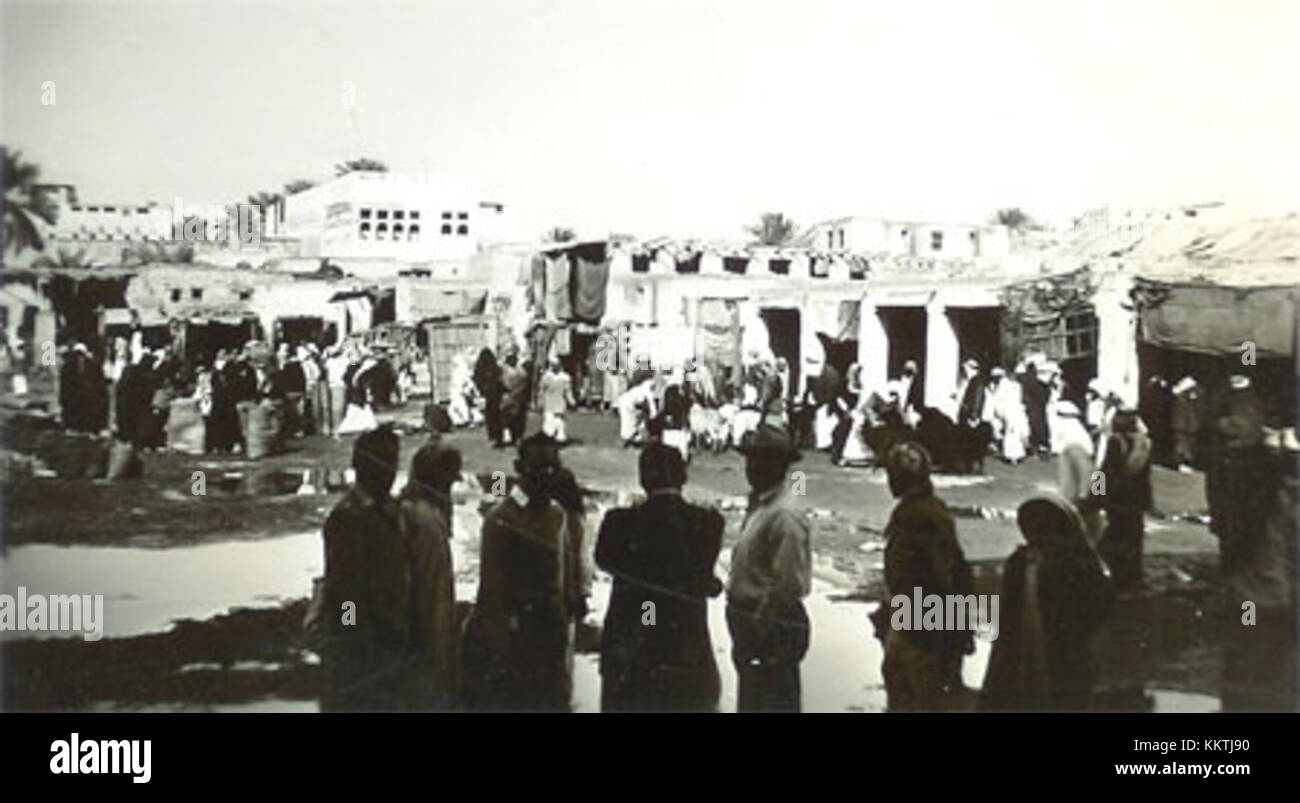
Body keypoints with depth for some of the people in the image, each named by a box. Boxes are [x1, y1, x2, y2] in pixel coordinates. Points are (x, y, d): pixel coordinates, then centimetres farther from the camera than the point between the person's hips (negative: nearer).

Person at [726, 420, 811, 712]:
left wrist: (760, 625, -17)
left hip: (773, 630, -10)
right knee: (750, 702, 20)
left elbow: (788, 585, -23)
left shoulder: (783, 516, -20)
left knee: (775, 701, -1)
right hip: (751, 623, 10)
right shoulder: (757, 506, 11)